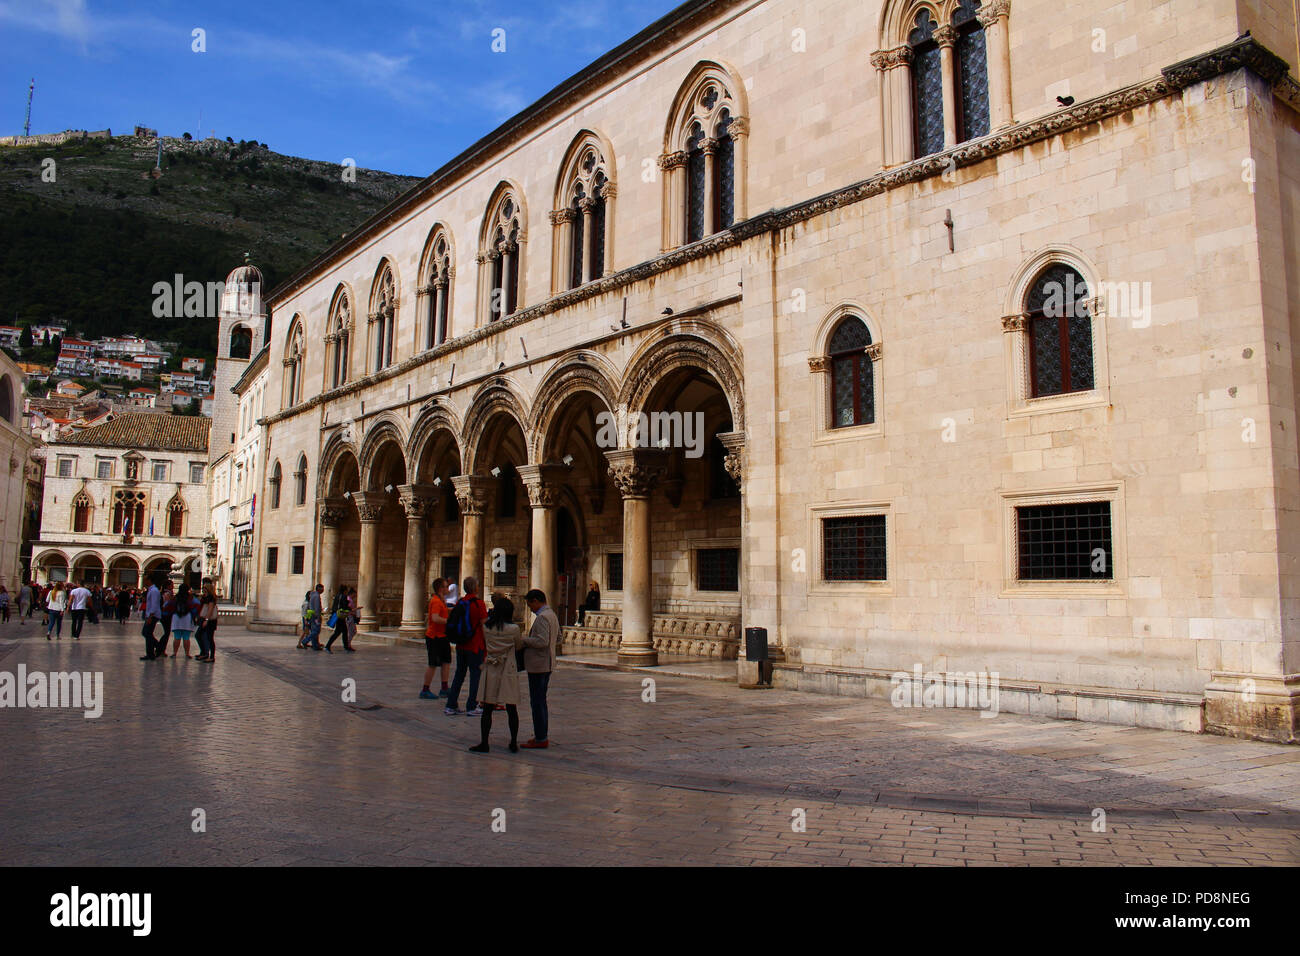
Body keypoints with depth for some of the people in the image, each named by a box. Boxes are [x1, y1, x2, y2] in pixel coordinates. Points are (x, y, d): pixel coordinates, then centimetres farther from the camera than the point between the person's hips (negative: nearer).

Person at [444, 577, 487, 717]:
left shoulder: (459, 602, 6)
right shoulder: (479, 603, -12)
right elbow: (484, 625, -13)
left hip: (460, 646, 6)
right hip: (475, 646, -6)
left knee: (459, 675, 13)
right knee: (475, 675, 2)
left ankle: (451, 706, 14)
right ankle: (471, 708, 3)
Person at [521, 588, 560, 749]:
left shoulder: (541, 618, -17)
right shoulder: (552, 615, 15)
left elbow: (542, 641, -26)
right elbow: (558, 637, 23)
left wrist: (524, 640, -13)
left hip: (538, 665, -10)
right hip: (547, 664, 10)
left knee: (537, 702, -4)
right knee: (541, 701, 17)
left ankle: (541, 739, -1)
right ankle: (543, 735, 23)